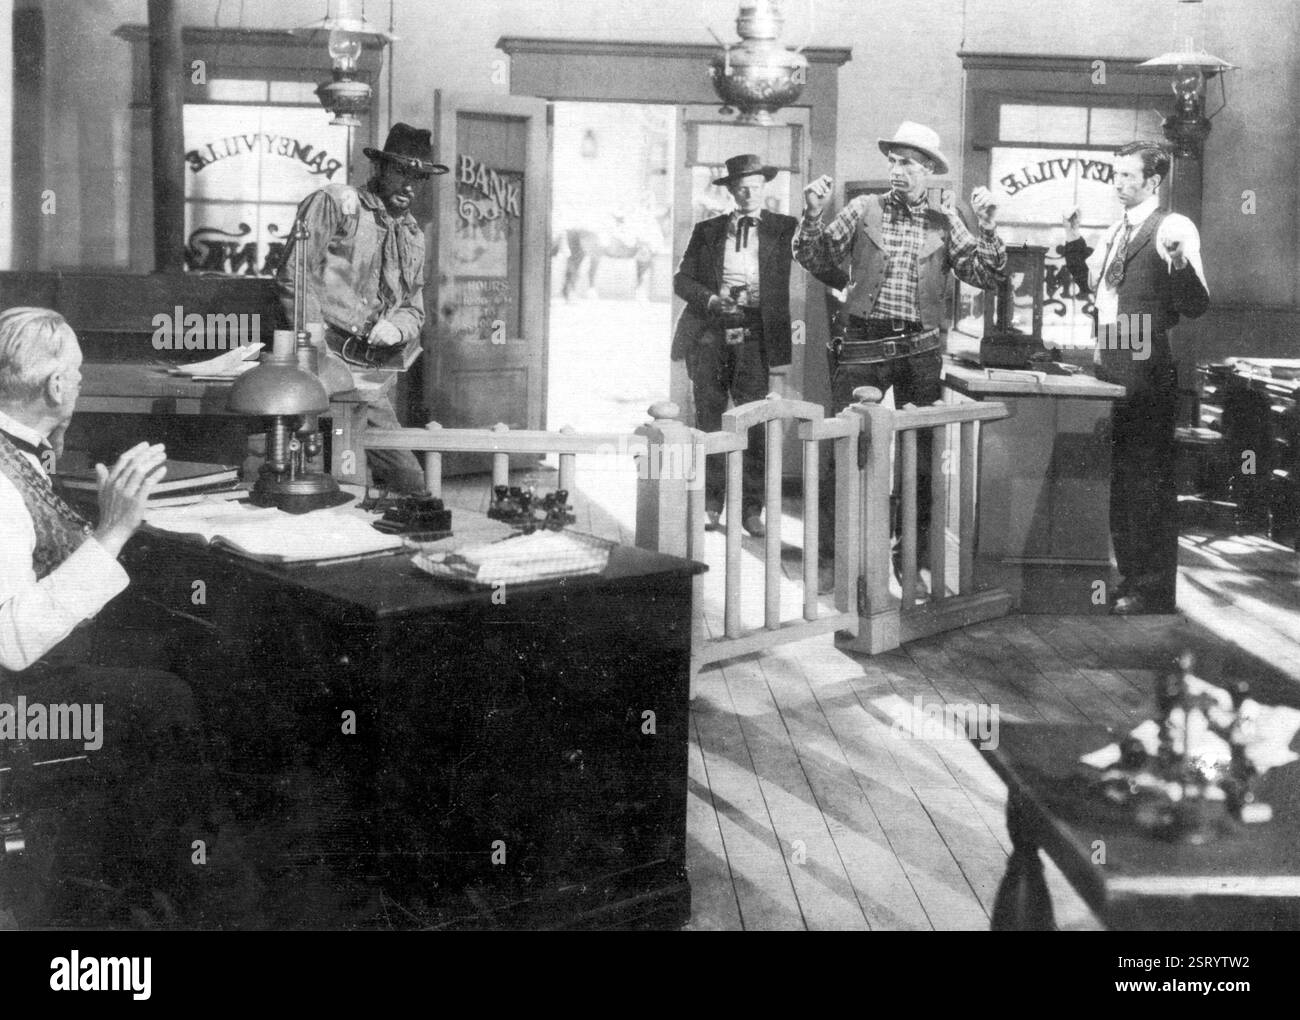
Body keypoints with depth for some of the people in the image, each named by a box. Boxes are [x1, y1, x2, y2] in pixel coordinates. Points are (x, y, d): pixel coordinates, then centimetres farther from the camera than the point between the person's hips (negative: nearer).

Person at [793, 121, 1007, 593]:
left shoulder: (945, 222, 6)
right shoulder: (864, 209, 4)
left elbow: (985, 277, 0)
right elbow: (816, 259, 5)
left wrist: (988, 229, -14)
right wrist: (812, 216, -10)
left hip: (920, 348, 1)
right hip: (864, 343, -1)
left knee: (919, 457, 7)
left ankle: (910, 561, 19)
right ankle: (831, 557, 10)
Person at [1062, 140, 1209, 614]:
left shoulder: (1173, 228, -10)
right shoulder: (1116, 233, 15)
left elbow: (1195, 305, -17)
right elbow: (1090, 286, 26)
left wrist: (1179, 260, -34)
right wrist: (1073, 239, 16)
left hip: (1148, 377, -8)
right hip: (1110, 371, 8)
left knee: (1148, 483, -2)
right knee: (1117, 480, 15)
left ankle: (1154, 589, 7)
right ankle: (1129, 576, 27)